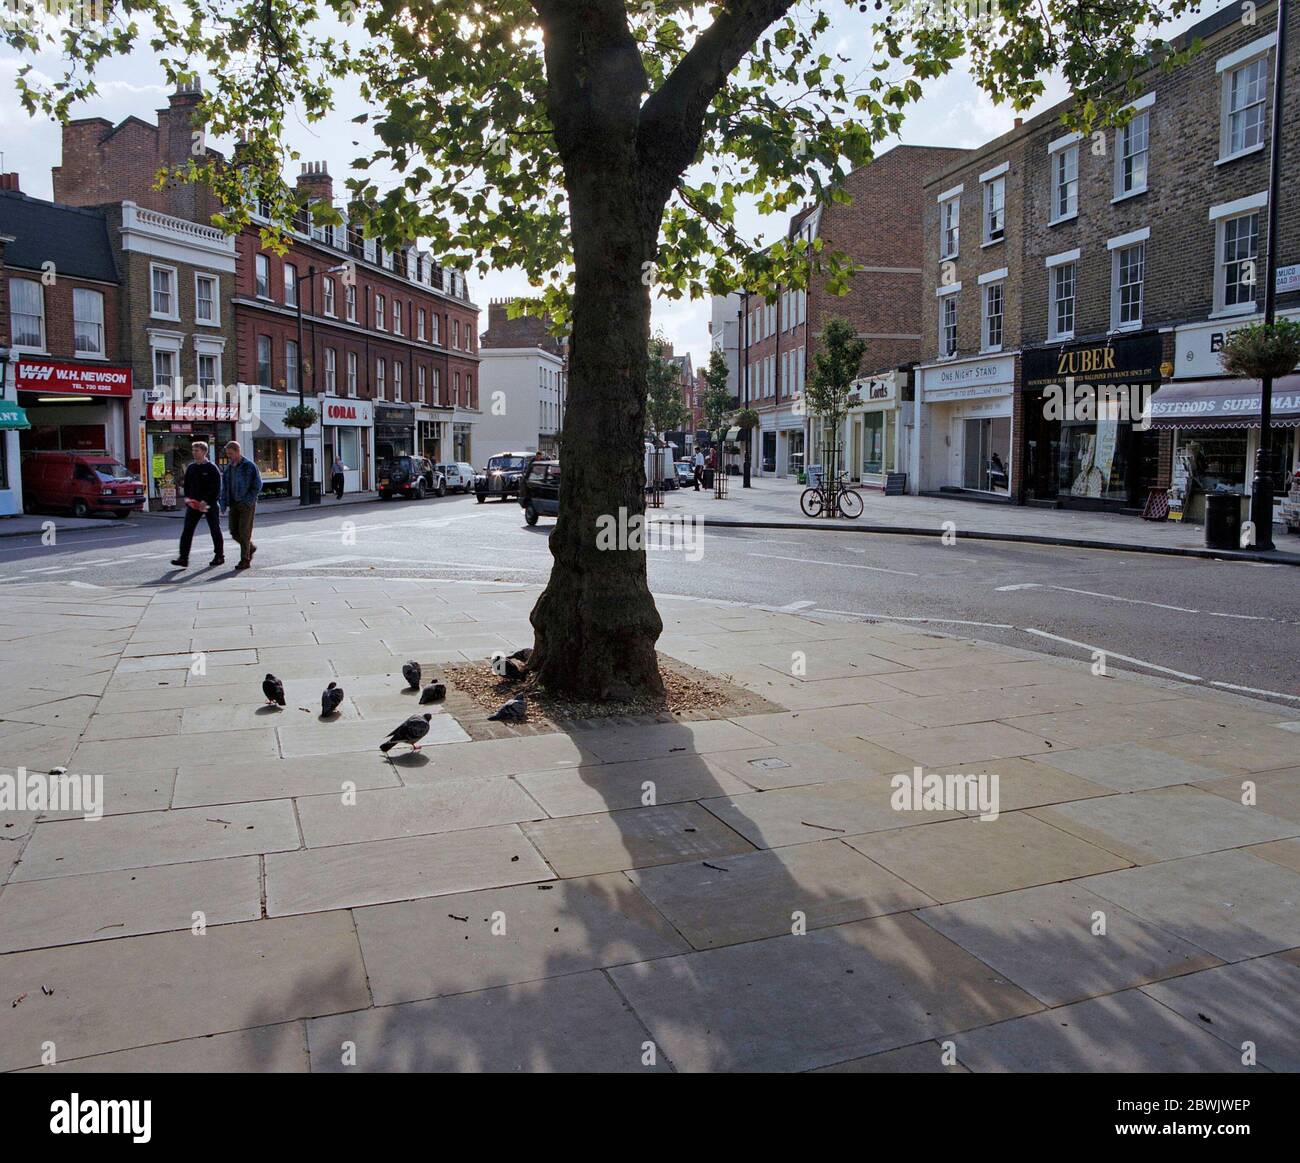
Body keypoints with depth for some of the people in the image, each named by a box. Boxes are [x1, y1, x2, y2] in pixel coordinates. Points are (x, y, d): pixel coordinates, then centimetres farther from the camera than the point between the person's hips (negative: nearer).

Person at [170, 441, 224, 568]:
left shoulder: (212, 468, -7)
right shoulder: (190, 467, 10)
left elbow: (216, 489, -11)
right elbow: (186, 485, 17)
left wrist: (206, 501, -18)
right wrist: (187, 497, 1)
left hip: (209, 504, -5)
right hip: (193, 504, 5)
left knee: (215, 530, 6)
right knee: (187, 530, -6)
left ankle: (219, 556, 19)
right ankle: (183, 557, -9)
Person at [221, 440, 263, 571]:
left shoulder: (249, 466, -8)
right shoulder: (229, 467, 11)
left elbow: (257, 485, -10)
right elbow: (224, 486, 15)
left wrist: (247, 500, -15)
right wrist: (224, 503, 6)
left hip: (247, 505, -6)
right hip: (234, 505, 6)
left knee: (244, 532, -7)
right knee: (234, 532, 6)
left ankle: (245, 560, -2)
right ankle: (250, 547, 29)